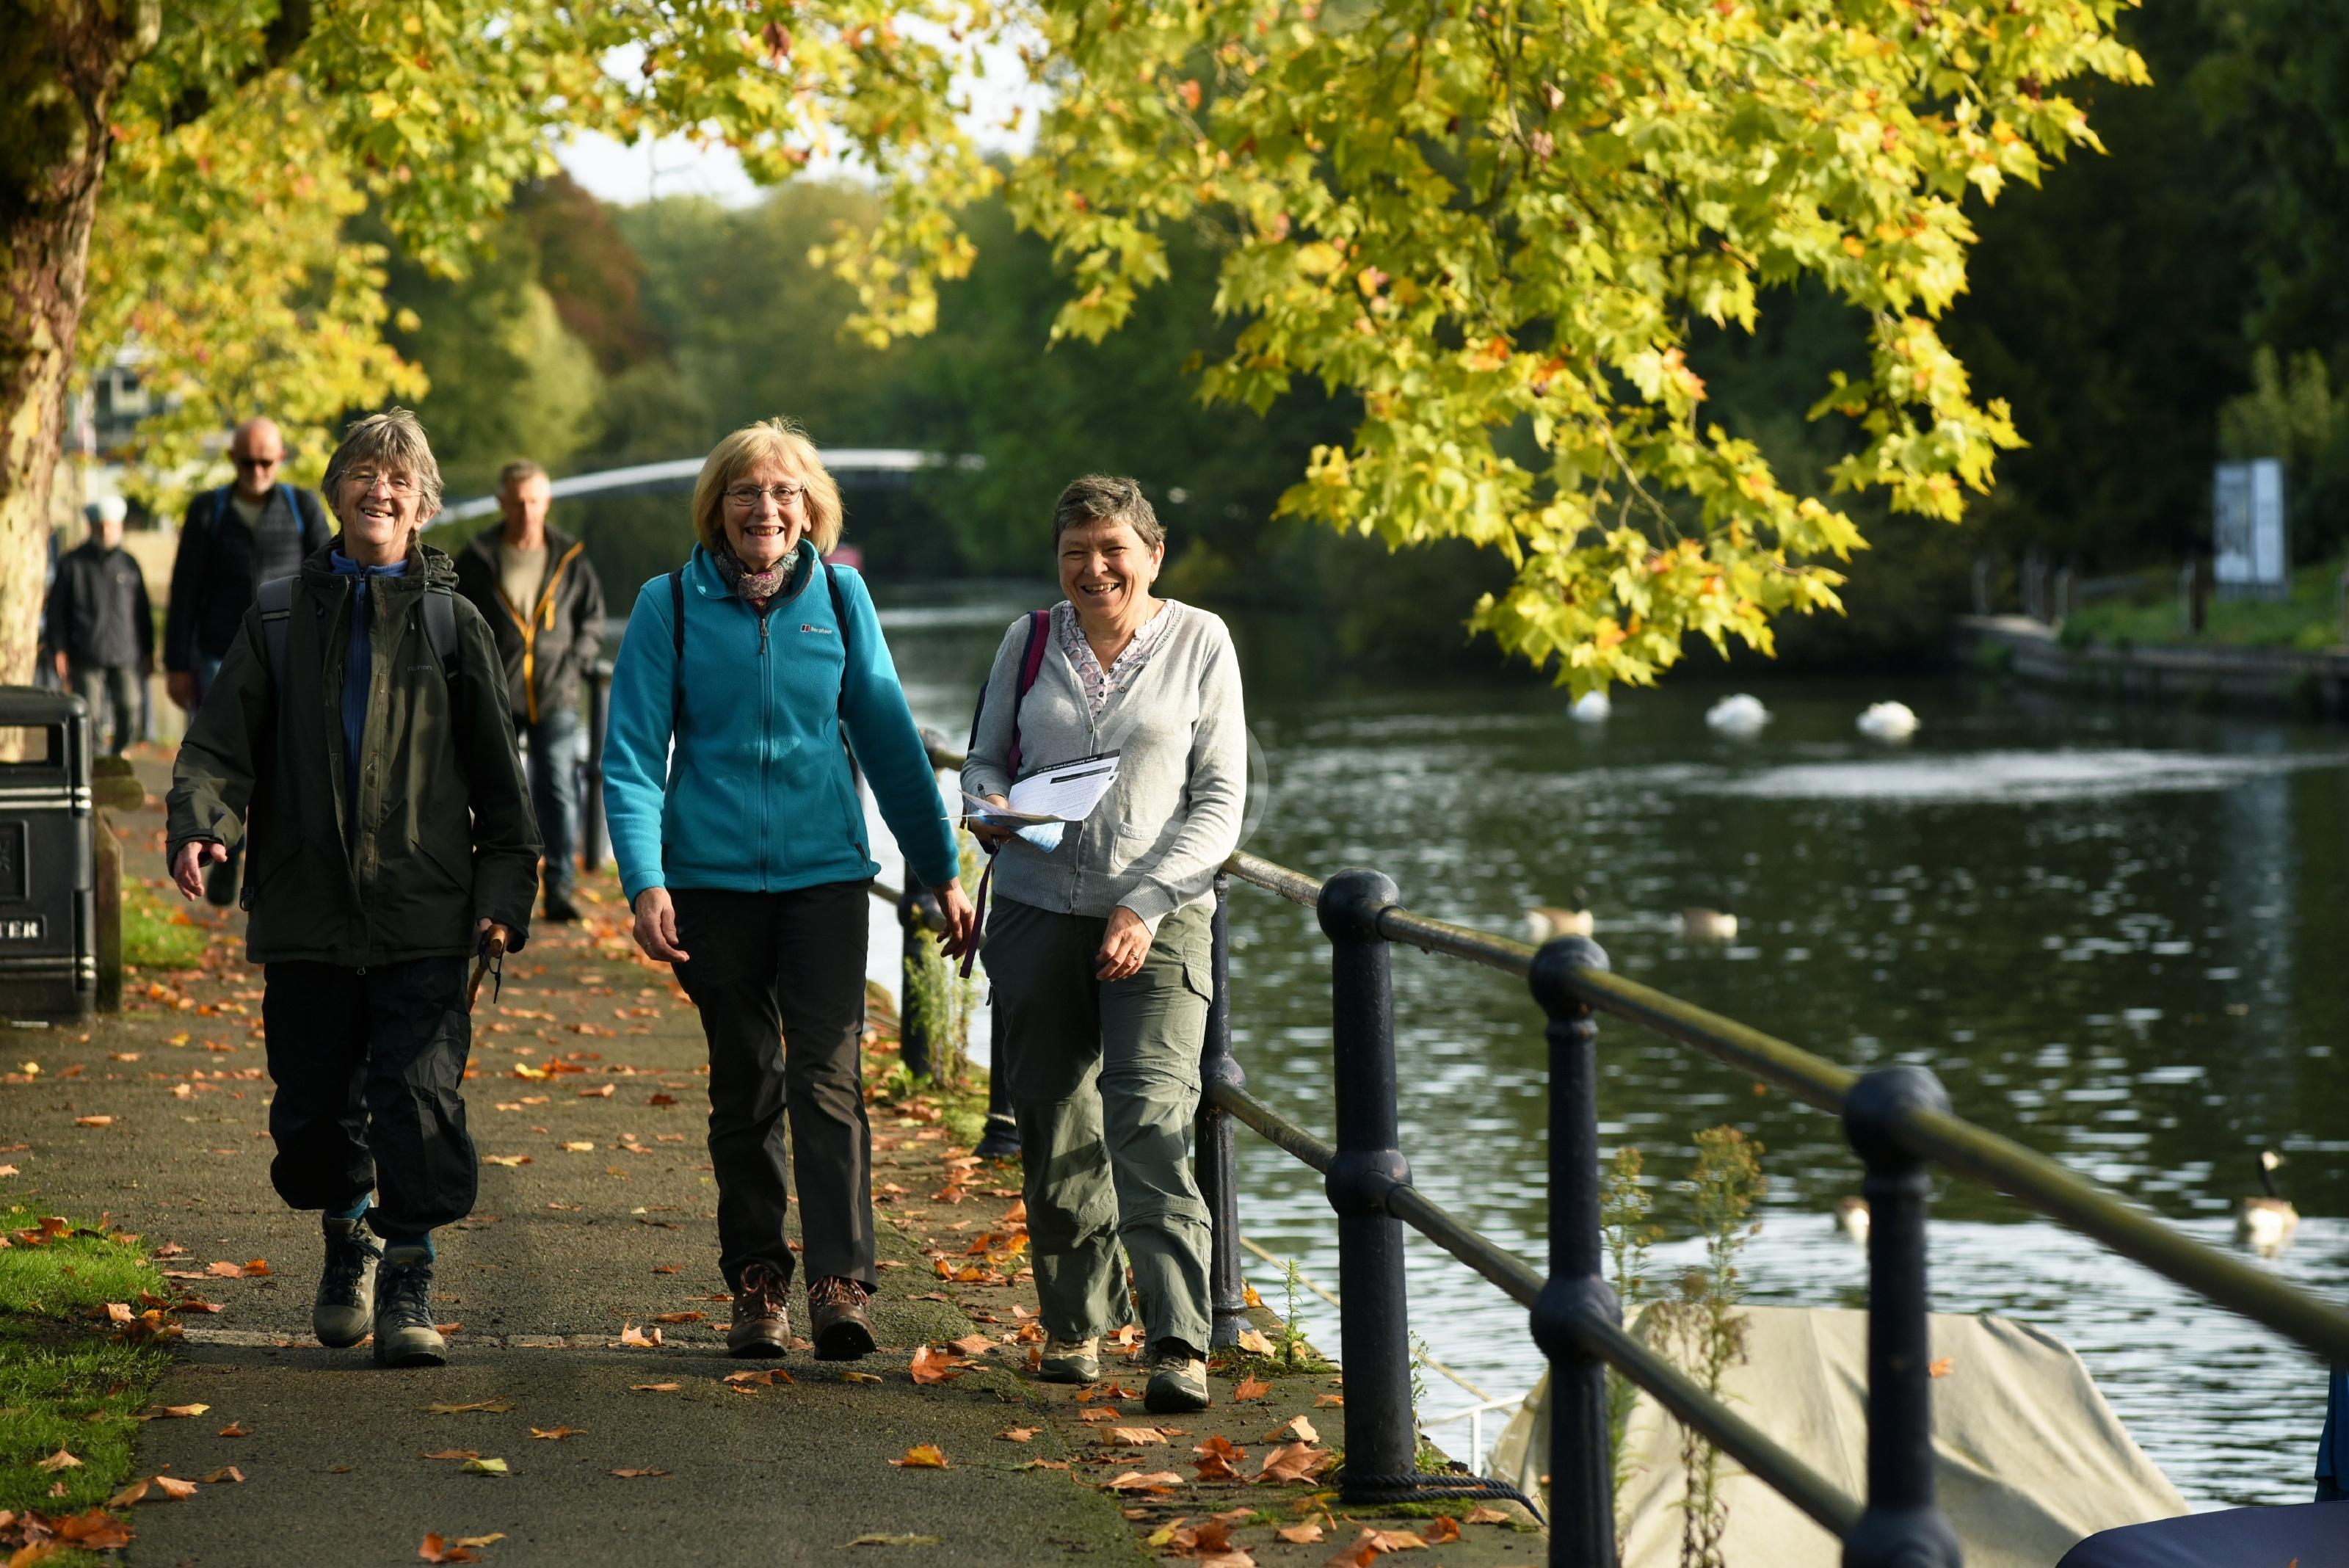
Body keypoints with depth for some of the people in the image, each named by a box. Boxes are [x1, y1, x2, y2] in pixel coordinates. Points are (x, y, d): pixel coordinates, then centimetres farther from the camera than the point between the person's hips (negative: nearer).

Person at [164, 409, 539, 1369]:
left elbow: (499, 775, 8)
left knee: (420, 1101, -10)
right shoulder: (281, 618, 9)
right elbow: (224, 739, 3)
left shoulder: (454, 624, 7)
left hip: (424, 920, -2)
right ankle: (348, 1240, 34)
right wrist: (199, 823, -16)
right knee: (312, 1108, 8)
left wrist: (504, 893, -1)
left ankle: (408, 1286, -1)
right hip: (305, 911, 2)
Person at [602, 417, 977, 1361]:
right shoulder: (671, 605, 0)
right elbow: (633, 754, -1)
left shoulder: (838, 596, 4)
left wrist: (941, 868, 12)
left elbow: (888, 735, 11)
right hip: (714, 880, 0)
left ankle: (840, 1284, -17)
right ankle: (756, 1283, 17)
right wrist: (645, 882, -14)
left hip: (825, 872, 0)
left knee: (827, 1076, -12)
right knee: (744, 1088, 8)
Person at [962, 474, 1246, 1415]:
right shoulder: (1029, 643, 8)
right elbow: (985, 757, 17)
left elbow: (1221, 802, 0)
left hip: (1159, 920, -3)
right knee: (1055, 1130, 7)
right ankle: (1076, 1321, 26)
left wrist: (1147, 904, -11)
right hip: (1037, 909, 3)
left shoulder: (1198, 642, 1)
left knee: (1151, 1117, -17)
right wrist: (991, 806, -7)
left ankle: (1178, 1344, -20)